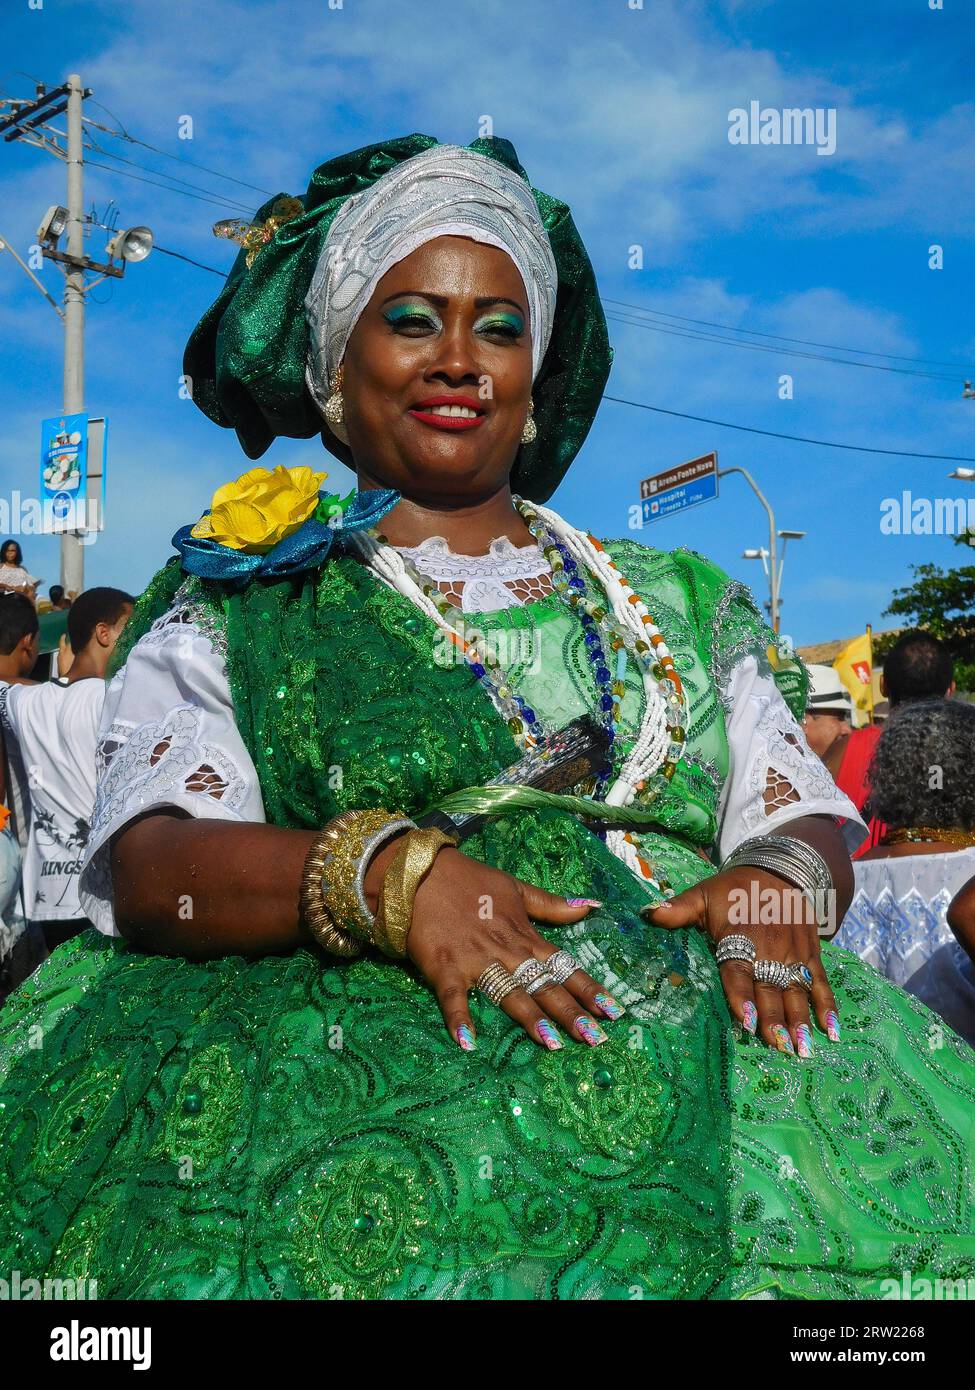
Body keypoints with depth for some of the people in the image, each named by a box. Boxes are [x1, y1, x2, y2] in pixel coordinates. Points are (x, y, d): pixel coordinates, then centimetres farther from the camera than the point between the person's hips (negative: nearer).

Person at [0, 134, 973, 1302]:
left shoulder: (677, 604, 23)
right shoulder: (234, 609, 14)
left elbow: (805, 818, 17)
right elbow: (148, 863, -1)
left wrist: (782, 879, -8)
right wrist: (386, 872, -19)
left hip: (693, 1015, 3)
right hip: (359, 1019, -2)